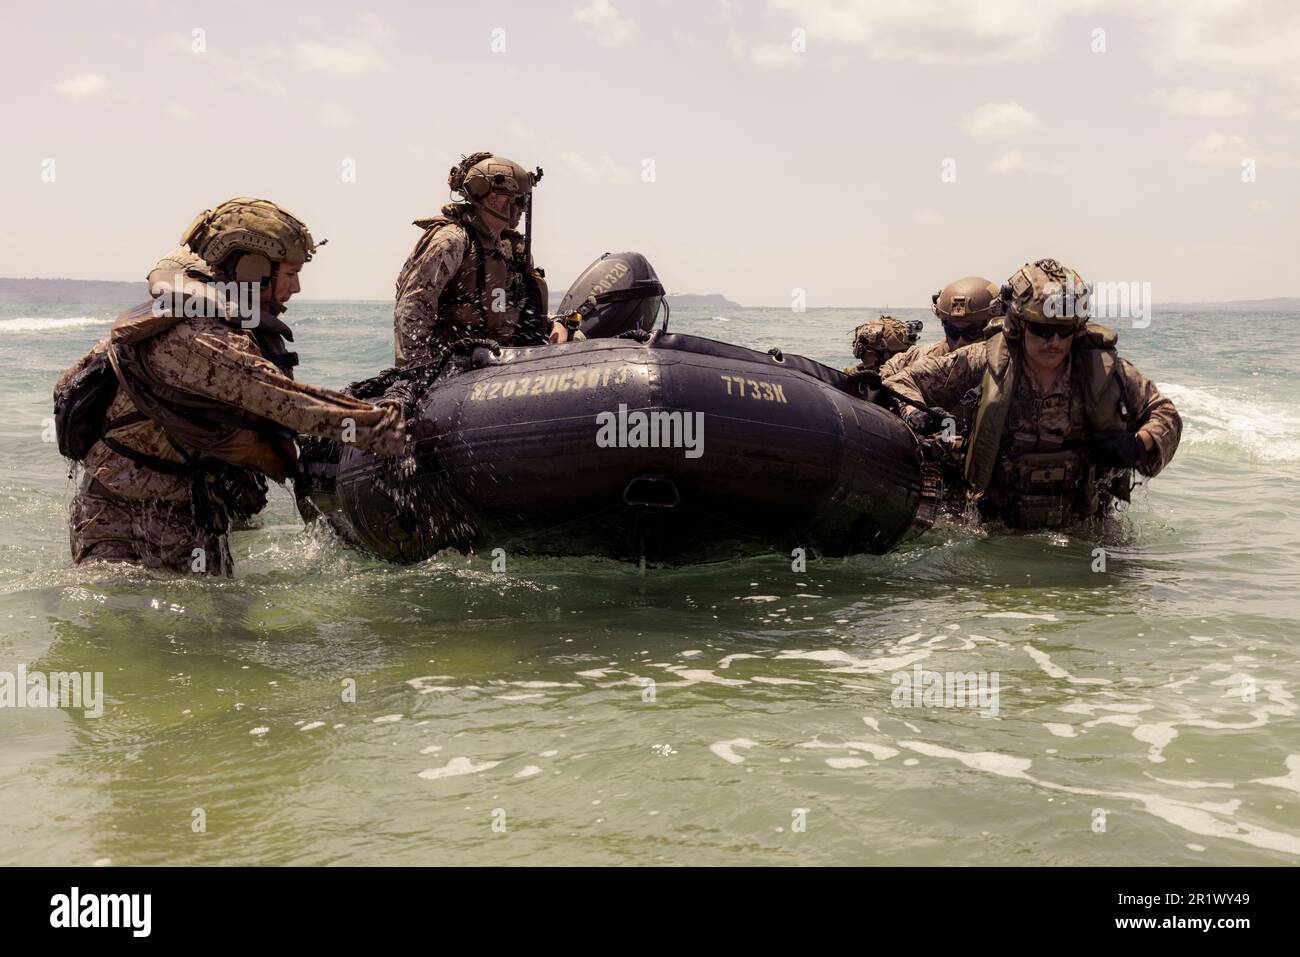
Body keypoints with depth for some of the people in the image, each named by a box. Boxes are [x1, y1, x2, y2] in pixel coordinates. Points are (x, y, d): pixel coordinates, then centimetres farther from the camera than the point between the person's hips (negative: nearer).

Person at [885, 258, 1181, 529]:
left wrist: (1138, 445, -11)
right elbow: (902, 384, 0)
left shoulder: (1105, 369, -3)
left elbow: (1164, 414, 11)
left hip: (1084, 529, 1)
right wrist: (914, 416, -23)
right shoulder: (983, 364, -7)